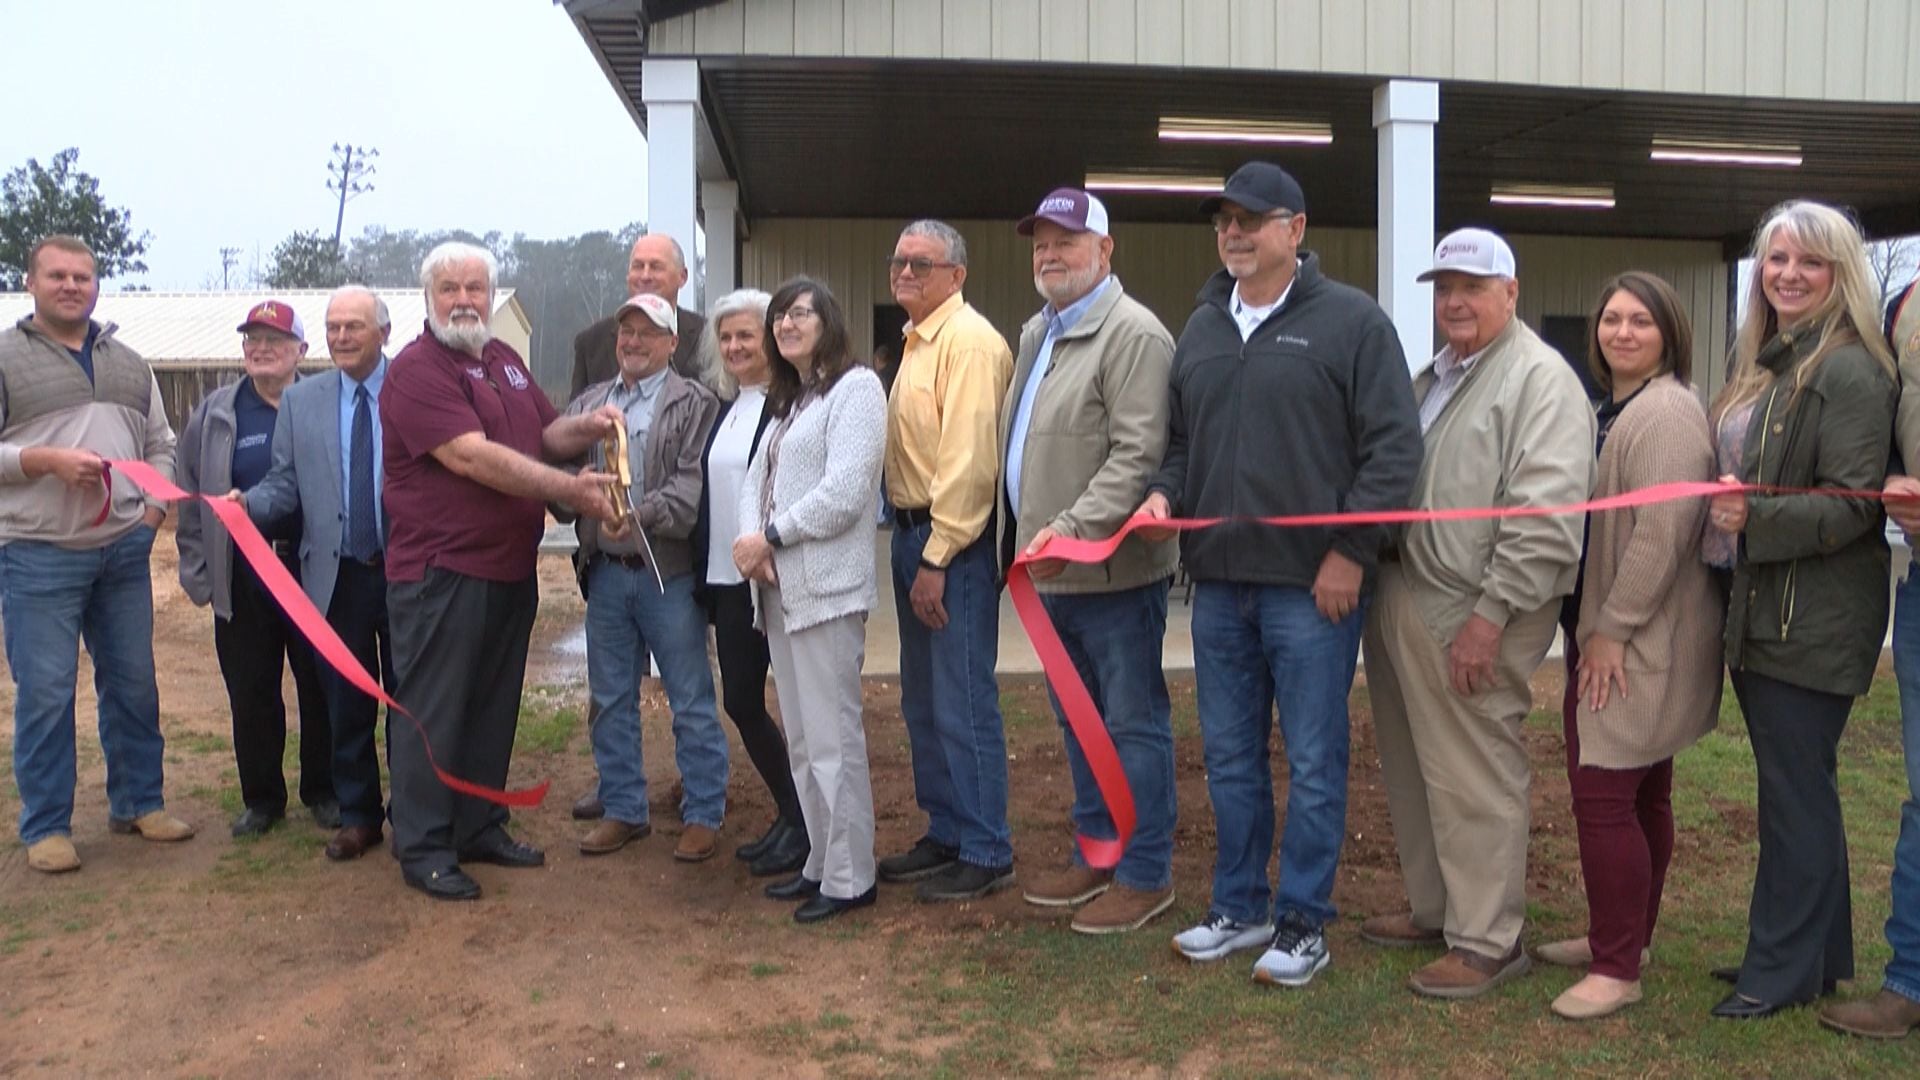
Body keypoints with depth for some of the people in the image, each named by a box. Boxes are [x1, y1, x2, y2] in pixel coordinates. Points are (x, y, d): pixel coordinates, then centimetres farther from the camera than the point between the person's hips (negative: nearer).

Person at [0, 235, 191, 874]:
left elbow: (160, 445, 17)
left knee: (133, 682, 10)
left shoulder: (129, 365, 14)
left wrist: (153, 509, 3)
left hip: (124, 551, 5)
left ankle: (138, 803, 23)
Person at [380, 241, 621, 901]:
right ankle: (423, 848, 12)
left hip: (510, 569, 8)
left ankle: (480, 828, 29)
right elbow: (471, 456, -22)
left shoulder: (504, 360, 14)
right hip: (441, 571, -8)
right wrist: (572, 490, -23)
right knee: (433, 713, 1)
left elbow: (545, 436, 21)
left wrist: (585, 428, -2)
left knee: (493, 708, 16)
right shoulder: (417, 369, -13)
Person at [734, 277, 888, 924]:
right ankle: (821, 863, 23)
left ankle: (849, 878, 3)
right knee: (802, 737, 13)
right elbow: (757, 478, 14)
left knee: (832, 736, -6)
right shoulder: (786, 400, 21)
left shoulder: (855, 388, -6)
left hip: (827, 586, -9)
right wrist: (751, 541, -5)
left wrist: (770, 538, -10)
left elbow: (843, 492, -16)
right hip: (780, 584, 9)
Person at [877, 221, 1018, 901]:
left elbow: (968, 458, -21)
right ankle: (945, 833, 29)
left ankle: (986, 854, 7)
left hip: (953, 544, -10)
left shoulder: (969, 341, -14)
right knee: (924, 702, 16)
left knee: (964, 706, -4)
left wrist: (937, 559, -21)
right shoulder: (918, 342, 17)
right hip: (912, 535, 10)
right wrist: (913, 546, 12)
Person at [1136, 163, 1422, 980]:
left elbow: (1393, 446, -8)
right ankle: (1239, 908, 27)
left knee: (1314, 763, 3)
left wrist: (1351, 552, -13)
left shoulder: (1352, 322, -4)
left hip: (1312, 584, -6)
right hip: (1219, 580, 6)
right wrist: (1164, 491, 2)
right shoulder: (1202, 328, 14)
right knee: (1229, 757, 14)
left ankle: (1303, 925, 15)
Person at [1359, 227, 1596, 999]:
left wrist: (1491, 615, -21)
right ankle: (1434, 909, 32)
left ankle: (1487, 942, 11)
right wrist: (1379, 582, 15)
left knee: (1474, 781, -1)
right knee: (1414, 771, 17)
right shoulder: (1432, 377, 18)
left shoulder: (1540, 378, -10)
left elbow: (1546, 519, -19)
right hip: (1402, 604, 9)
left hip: (1470, 616, -9)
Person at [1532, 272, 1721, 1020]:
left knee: (1604, 794, -10)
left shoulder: (1666, 411, -15)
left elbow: (1663, 532, -22)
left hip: (1641, 642, -10)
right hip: (1606, 634, 10)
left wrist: (1613, 629, -19)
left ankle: (1618, 968, -1)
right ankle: (1621, 935, 26)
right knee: (1639, 795, 16)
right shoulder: (1611, 409, 17)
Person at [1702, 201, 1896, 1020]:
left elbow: (1851, 505, -19)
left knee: (1796, 790, -1)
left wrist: (1755, 517, -29)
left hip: (1813, 621, -9)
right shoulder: (1761, 364, 15)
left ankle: (1784, 966, 10)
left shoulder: (1848, 372, -13)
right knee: (1791, 787, 16)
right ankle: (1818, 951, 28)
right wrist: (1722, 503, 7)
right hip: (1759, 611, 9)